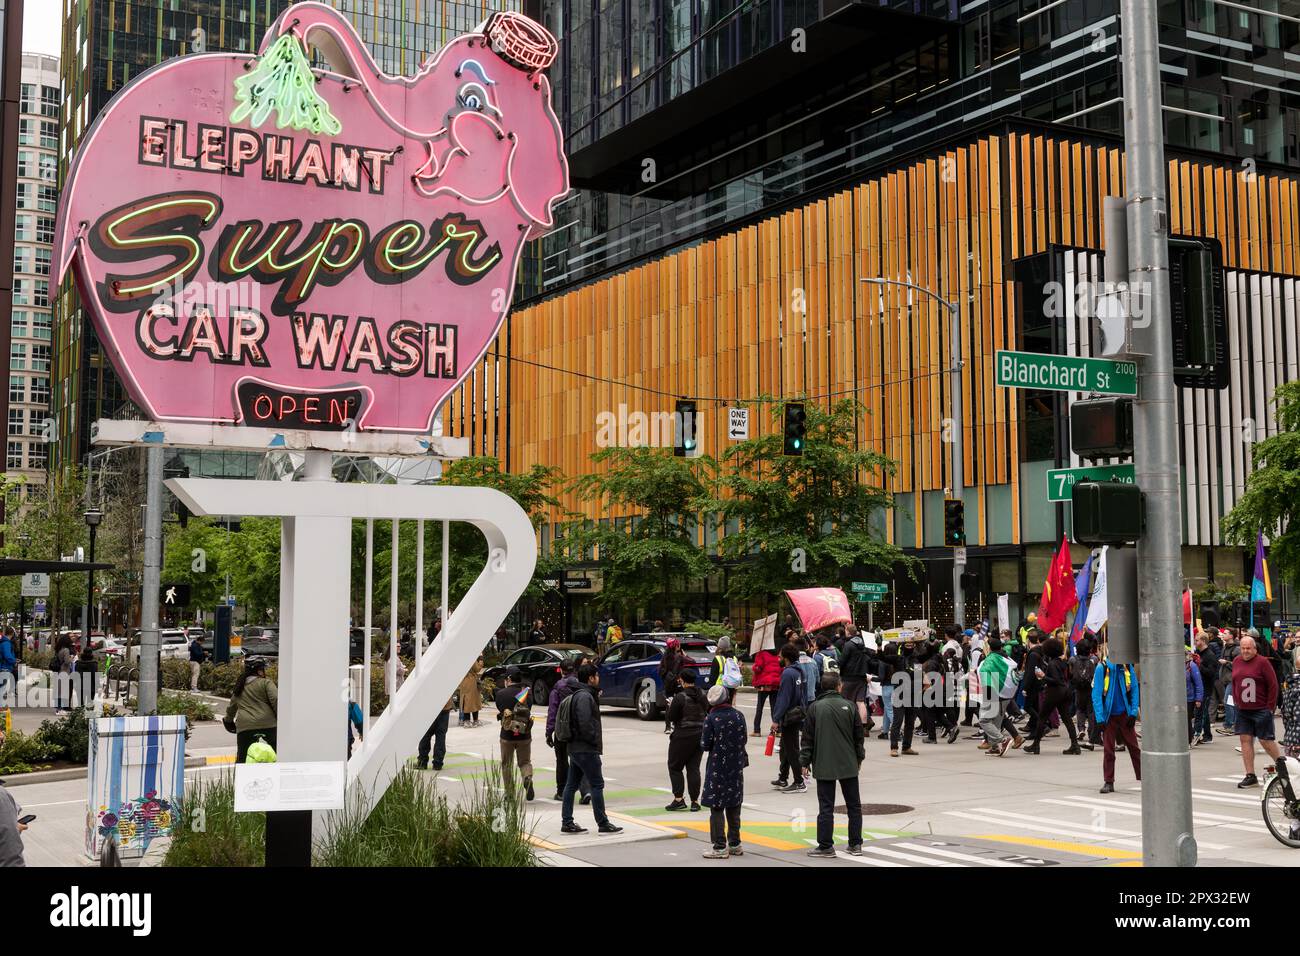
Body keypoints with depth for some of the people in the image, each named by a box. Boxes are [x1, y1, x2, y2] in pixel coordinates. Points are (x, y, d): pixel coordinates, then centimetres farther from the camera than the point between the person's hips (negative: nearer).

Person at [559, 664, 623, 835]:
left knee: (571, 785, 10)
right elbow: (585, 723, -24)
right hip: (586, 749, -10)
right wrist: (595, 740, -11)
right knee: (597, 785, -5)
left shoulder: (576, 695, 16)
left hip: (574, 748, 10)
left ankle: (567, 823, 13)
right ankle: (603, 824, -1)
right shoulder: (585, 696, -16)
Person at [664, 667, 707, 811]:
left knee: (675, 767, 8)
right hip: (700, 734, 6)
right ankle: (695, 801, 7)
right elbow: (707, 713, 11)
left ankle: (679, 798, 0)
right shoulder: (703, 695, 3)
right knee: (694, 768, 9)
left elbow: (671, 718, -11)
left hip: (683, 736, -5)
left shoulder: (680, 697, -16)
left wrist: (670, 706, 5)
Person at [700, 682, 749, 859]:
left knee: (717, 808, 1)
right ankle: (734, 844, 22)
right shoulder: (739, 716, -3)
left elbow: (705, 745, -11)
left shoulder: (711, 718, -13)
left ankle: (720, 847, 1)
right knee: (733, 807, 14)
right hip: (735, 768, 4)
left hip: (717, 768, -4)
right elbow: (743, 740, 5)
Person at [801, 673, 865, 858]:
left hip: (824, 766, -2)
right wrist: (859, 757, 19)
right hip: (849, 765, 2)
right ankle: (855, 844, 16)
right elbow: (859, 734, 6)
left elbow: (808, 737, -2)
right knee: (854, 805, 12)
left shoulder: (815, 707, -5)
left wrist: (805, 761, 7)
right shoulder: (849, 706, -1)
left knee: (826, 806, 2)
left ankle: (826, 846, 3)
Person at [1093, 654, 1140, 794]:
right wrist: (1100, 719, -14)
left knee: (1133, 747, 6)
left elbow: (1134, 690, 3)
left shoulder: (1127, 667, -2)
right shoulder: (1102, 668, -12)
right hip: (1109, 716, -2)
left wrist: (1133, 713, -4)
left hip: (1124, 715, 2)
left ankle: (1143, 778, 14)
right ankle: (1108, 782, 10)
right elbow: (1096, 694, -11)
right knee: (1108, 750, 3)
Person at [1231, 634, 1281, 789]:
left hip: (1261, 710, -5)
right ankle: (1251, 776, 6)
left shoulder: (1262, 662, -9)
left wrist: (1270, 706, -8)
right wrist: (1236, 701, 9)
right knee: (1245, 739, 1)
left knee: (1266, 741, -1)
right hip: (1242, 711, 6)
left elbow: (1273, 685, -8)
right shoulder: (1236, 662, 8)